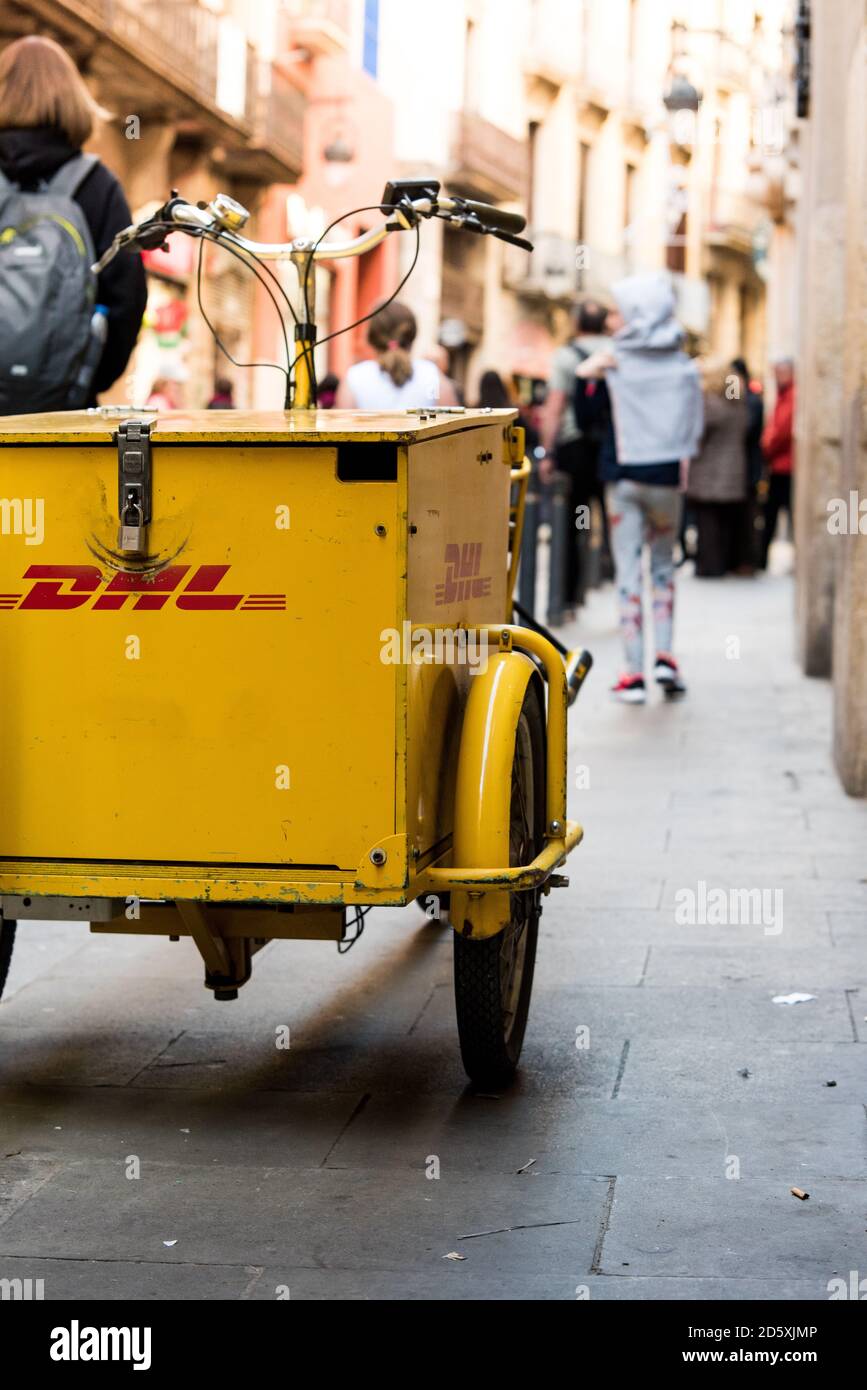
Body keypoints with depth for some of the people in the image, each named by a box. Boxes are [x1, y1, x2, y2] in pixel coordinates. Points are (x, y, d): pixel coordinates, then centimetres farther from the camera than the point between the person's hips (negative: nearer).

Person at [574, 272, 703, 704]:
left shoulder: (612, 364, -7)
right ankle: (664, 657, 5)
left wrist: (584, 376, -3)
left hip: (623, 477, -2)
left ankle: (634, 672, 1)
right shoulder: (682, 365, 2)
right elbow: (695, 425, 6)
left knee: (628, 571, 3)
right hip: (666, 478, 2)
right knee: (663, 565, 18)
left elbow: (585, 420, -1)